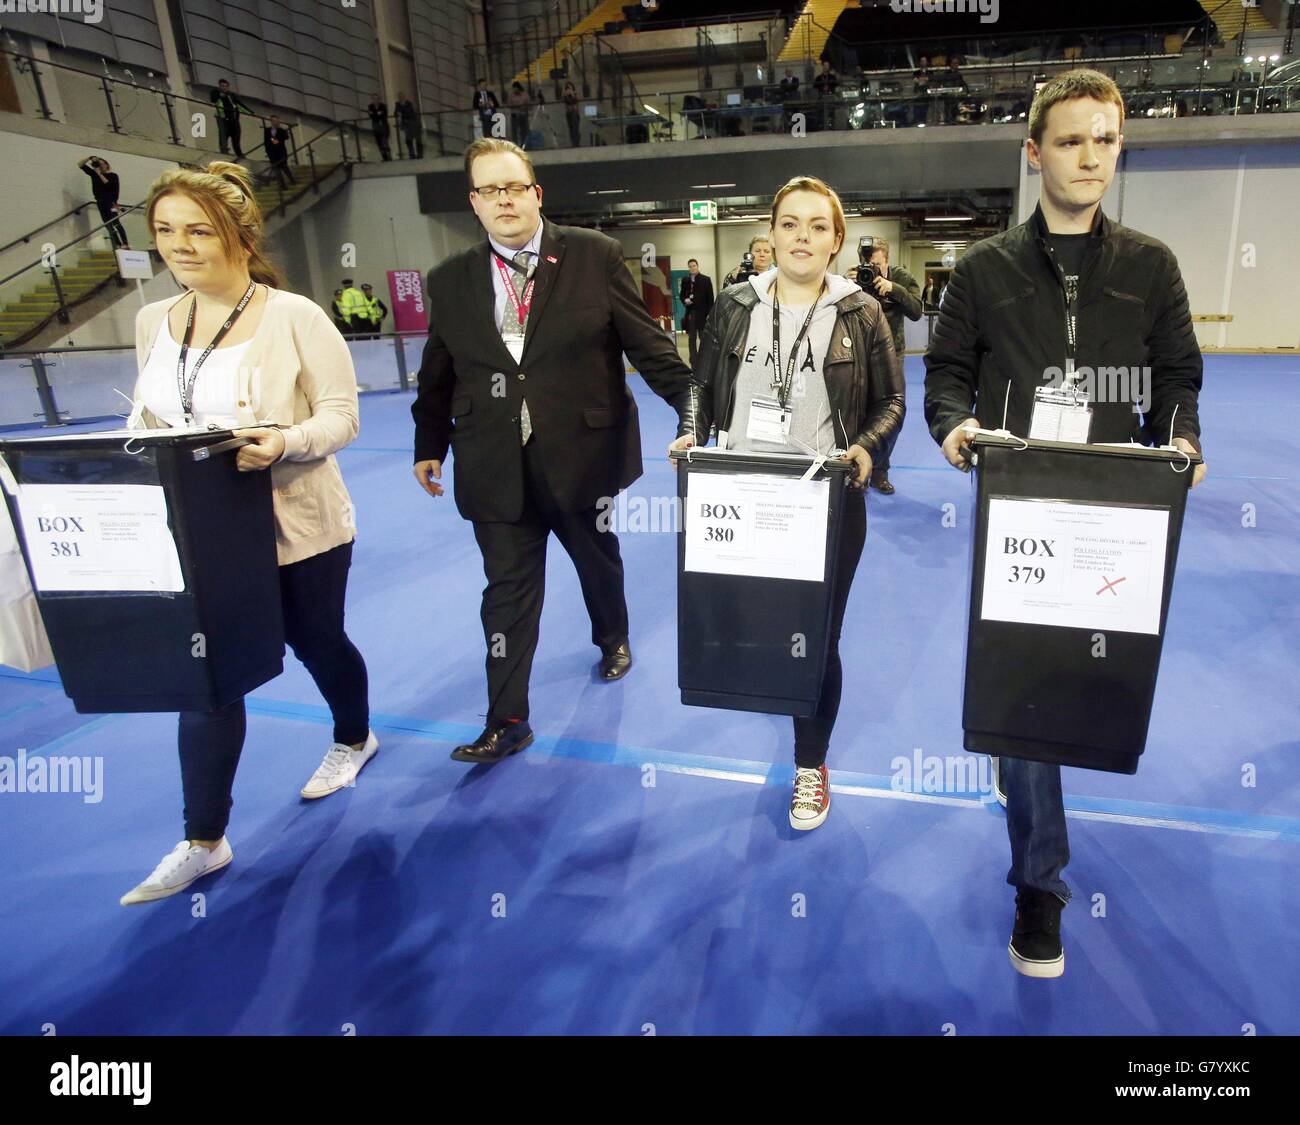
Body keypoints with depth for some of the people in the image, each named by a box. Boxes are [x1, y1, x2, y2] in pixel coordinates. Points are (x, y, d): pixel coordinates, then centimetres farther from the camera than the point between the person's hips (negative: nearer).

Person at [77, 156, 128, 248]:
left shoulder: (113, 175, 3)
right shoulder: (94, 174, 15)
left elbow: (109, 184, -12)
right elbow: (80, 165, 17)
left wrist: (100, 174, -10)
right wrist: (89, 158, 4)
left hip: (110, 202, -6)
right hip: (100, 202, 6)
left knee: (115, 224, -16)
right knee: (108, 226, 1)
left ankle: (125, 246, -22)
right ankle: (117, 247, 0)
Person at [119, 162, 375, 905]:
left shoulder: (295, 316, -12)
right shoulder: (153, 322, 6)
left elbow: (341, 415, -13)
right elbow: (147, 413, 15)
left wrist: (286, 442, -32)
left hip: (296, 525, -4)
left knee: (316, 641, 16)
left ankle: (354, 740, 47)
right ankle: (204, 842, 18)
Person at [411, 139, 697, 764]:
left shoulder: (595, 256, -4)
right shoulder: (451, 281, 4)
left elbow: (646, 342, -6)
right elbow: (438, 375, 11)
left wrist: (692, 404, -13)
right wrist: (429, 445, 14)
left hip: (582, 456, -1)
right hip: (496, 469, 1)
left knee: (598, 561, 21)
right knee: (508, 591, 5)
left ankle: (612, 638, 53)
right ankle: (507, 721, 18)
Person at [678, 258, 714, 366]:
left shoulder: (706, 279, -1)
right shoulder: (685, 280, 7)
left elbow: (710, 298, -2)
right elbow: (681, 295, 15)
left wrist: (709, 313, -9)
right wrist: (684, 300, -9)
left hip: (703, 313, -2)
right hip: (690, 313, 2)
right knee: (691, 339, 3)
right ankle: (694, 362, 6)